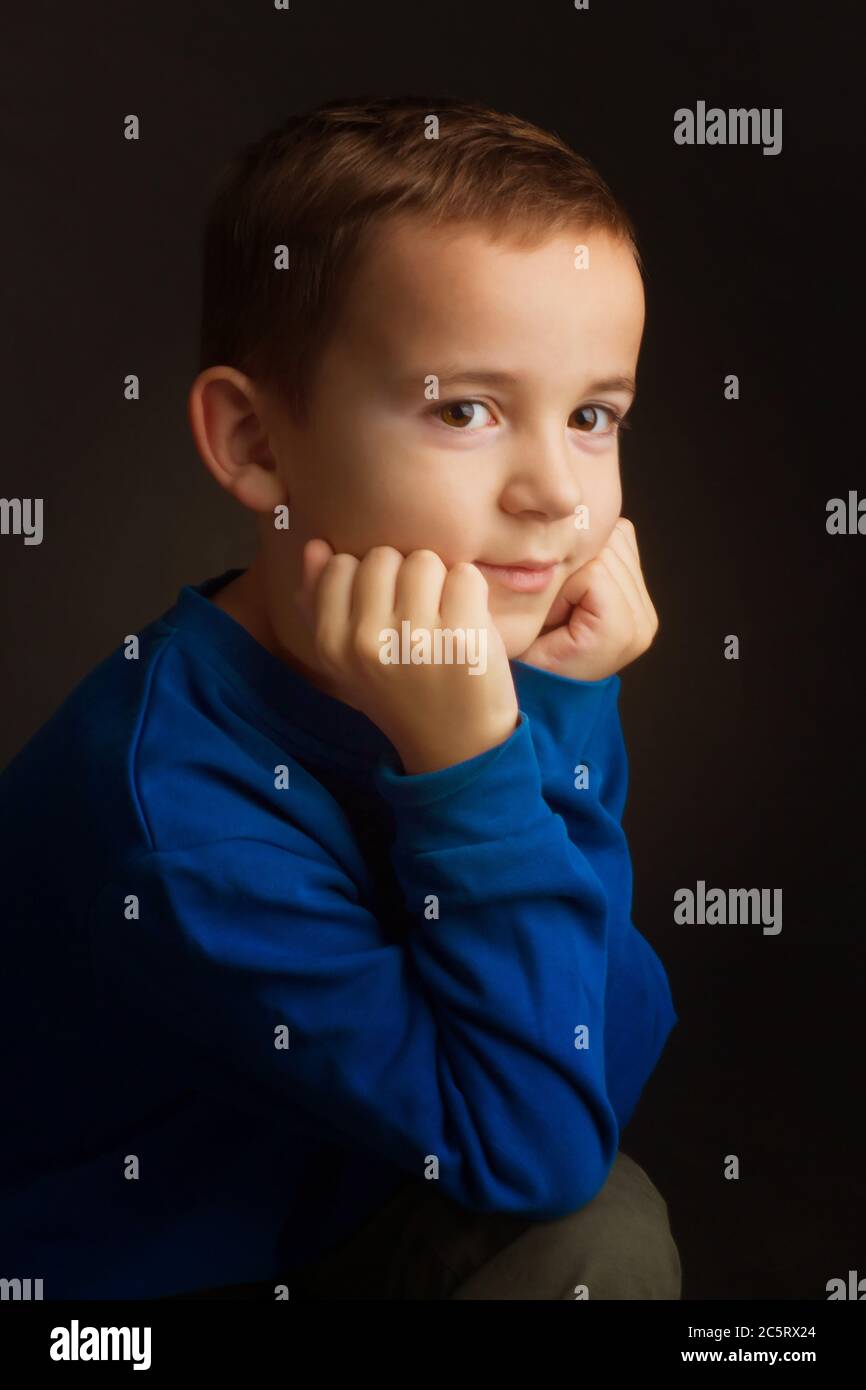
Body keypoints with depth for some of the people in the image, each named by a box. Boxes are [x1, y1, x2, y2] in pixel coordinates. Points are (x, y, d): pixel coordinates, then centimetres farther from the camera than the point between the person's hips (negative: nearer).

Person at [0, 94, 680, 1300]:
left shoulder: (503, 661, -12)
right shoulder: (175, 800, -31)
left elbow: (602, 1073, -13)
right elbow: (531, 1149, -25)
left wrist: (562, 707, -22)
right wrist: (470, 759, -36)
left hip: (313, 1207, 6)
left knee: (607, 1234, -12)